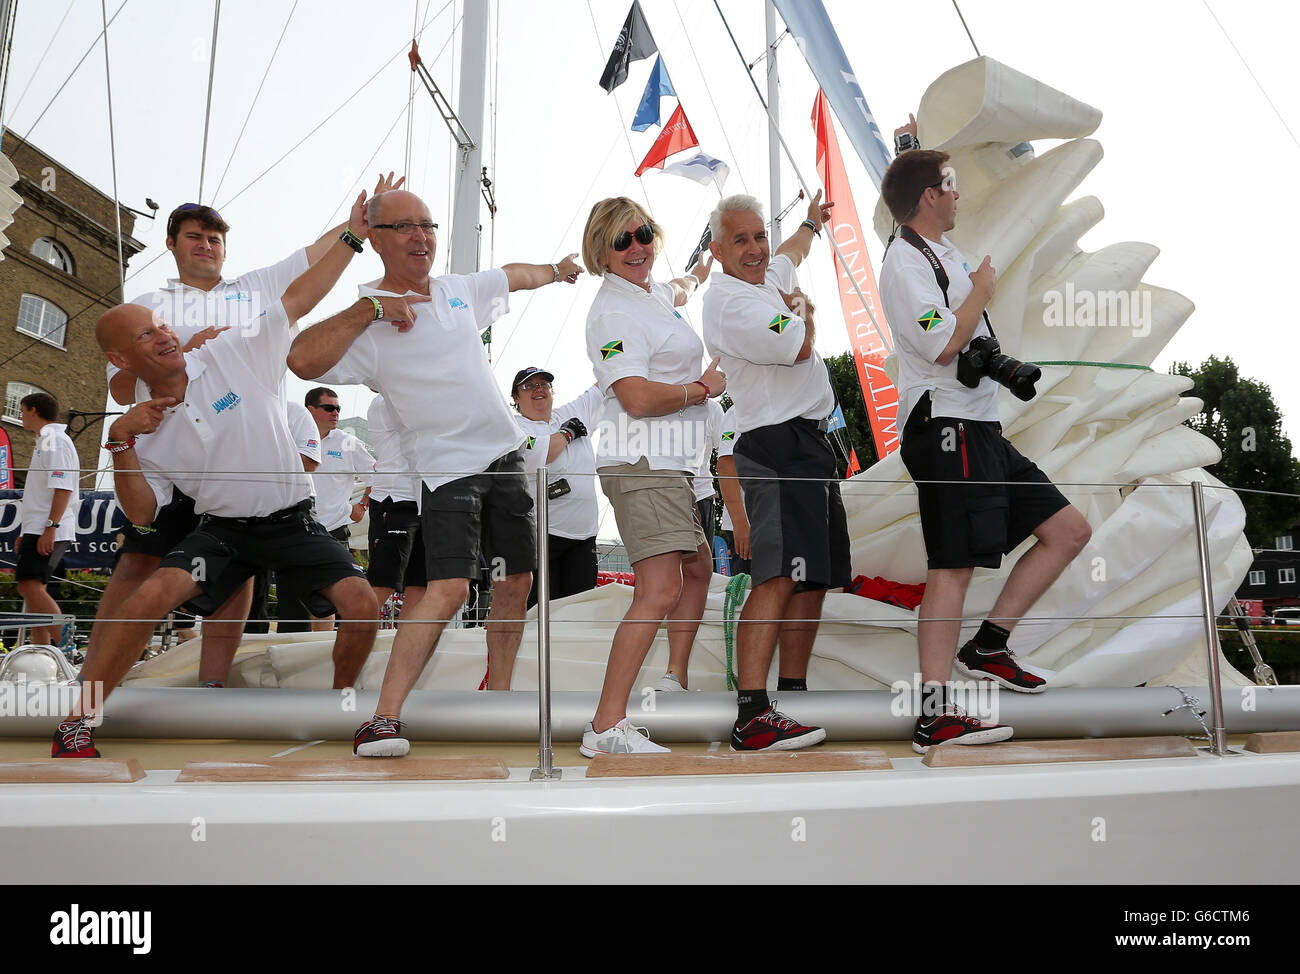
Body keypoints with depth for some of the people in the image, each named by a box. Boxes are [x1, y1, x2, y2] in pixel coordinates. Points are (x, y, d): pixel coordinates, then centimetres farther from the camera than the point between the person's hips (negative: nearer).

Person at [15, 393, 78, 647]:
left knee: (32, 587, -20)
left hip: (49, 531, -11)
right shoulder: (44, 440, 23)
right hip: (38, 529, 11)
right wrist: (28, 531, 25)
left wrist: (50, 527, -25)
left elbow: (63, 488, -19)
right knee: (29, 589, 11)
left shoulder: (55, 439, -9)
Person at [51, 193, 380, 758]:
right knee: (153, 594, -24)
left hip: (293, 519, -1)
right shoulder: (141, 424, 4)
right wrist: (120, 443, -12)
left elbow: (299, 300, -5)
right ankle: (78, 723, -6)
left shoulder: (232, 356, -3)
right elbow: (141, 513, 1)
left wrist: (352, 235, -10)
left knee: (362, 606, -20)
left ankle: (339, 704, 8)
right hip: (223, 528, 1)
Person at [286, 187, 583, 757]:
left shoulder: (459, 289, 11)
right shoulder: (367, 323, -7)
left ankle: (497, 698, 25)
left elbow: (512, 275, 32)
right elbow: (302, 361, -25)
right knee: (448, 589, -21)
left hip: (506, 455, 7)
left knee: (516, 582, 10)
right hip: (449, 467, -6)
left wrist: (556, 270, 48)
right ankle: (383, 719, -16)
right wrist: (371, 307, -21)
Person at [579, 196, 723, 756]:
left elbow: (679, 291, 47)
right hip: (642, 462, -10)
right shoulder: (612, 311, -11)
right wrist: (705, 387, -9)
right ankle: (607, 727, -16)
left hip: (678, 460, 10)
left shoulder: (652, 293, 19)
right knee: (660, 591, -18)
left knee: (697, 570, 21)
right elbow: (638, 398, -22)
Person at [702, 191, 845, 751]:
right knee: (778, 577, -21)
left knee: (815, 577, 11)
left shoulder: (768, 275, 19)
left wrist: (812, 223, 62)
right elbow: (799, 348, -16)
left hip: (808, 442, 10)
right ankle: (752, 716, -25)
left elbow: (791, 256, 43)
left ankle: (795, 699, 19)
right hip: (778, 444, -10)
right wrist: (801, 308, 5)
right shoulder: (730, 302, -12)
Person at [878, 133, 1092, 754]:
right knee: (953, 567, -11)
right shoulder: (905, 262, -9)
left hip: (980, 429, 10)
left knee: (1069, 530, 9)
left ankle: (987, 647, 12)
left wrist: (1003, 364, 17)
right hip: (946, 427, -10)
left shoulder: (943, 253, 21)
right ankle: (935, 717, -6)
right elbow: (945, 345, -20)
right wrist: (983, 289, -6)